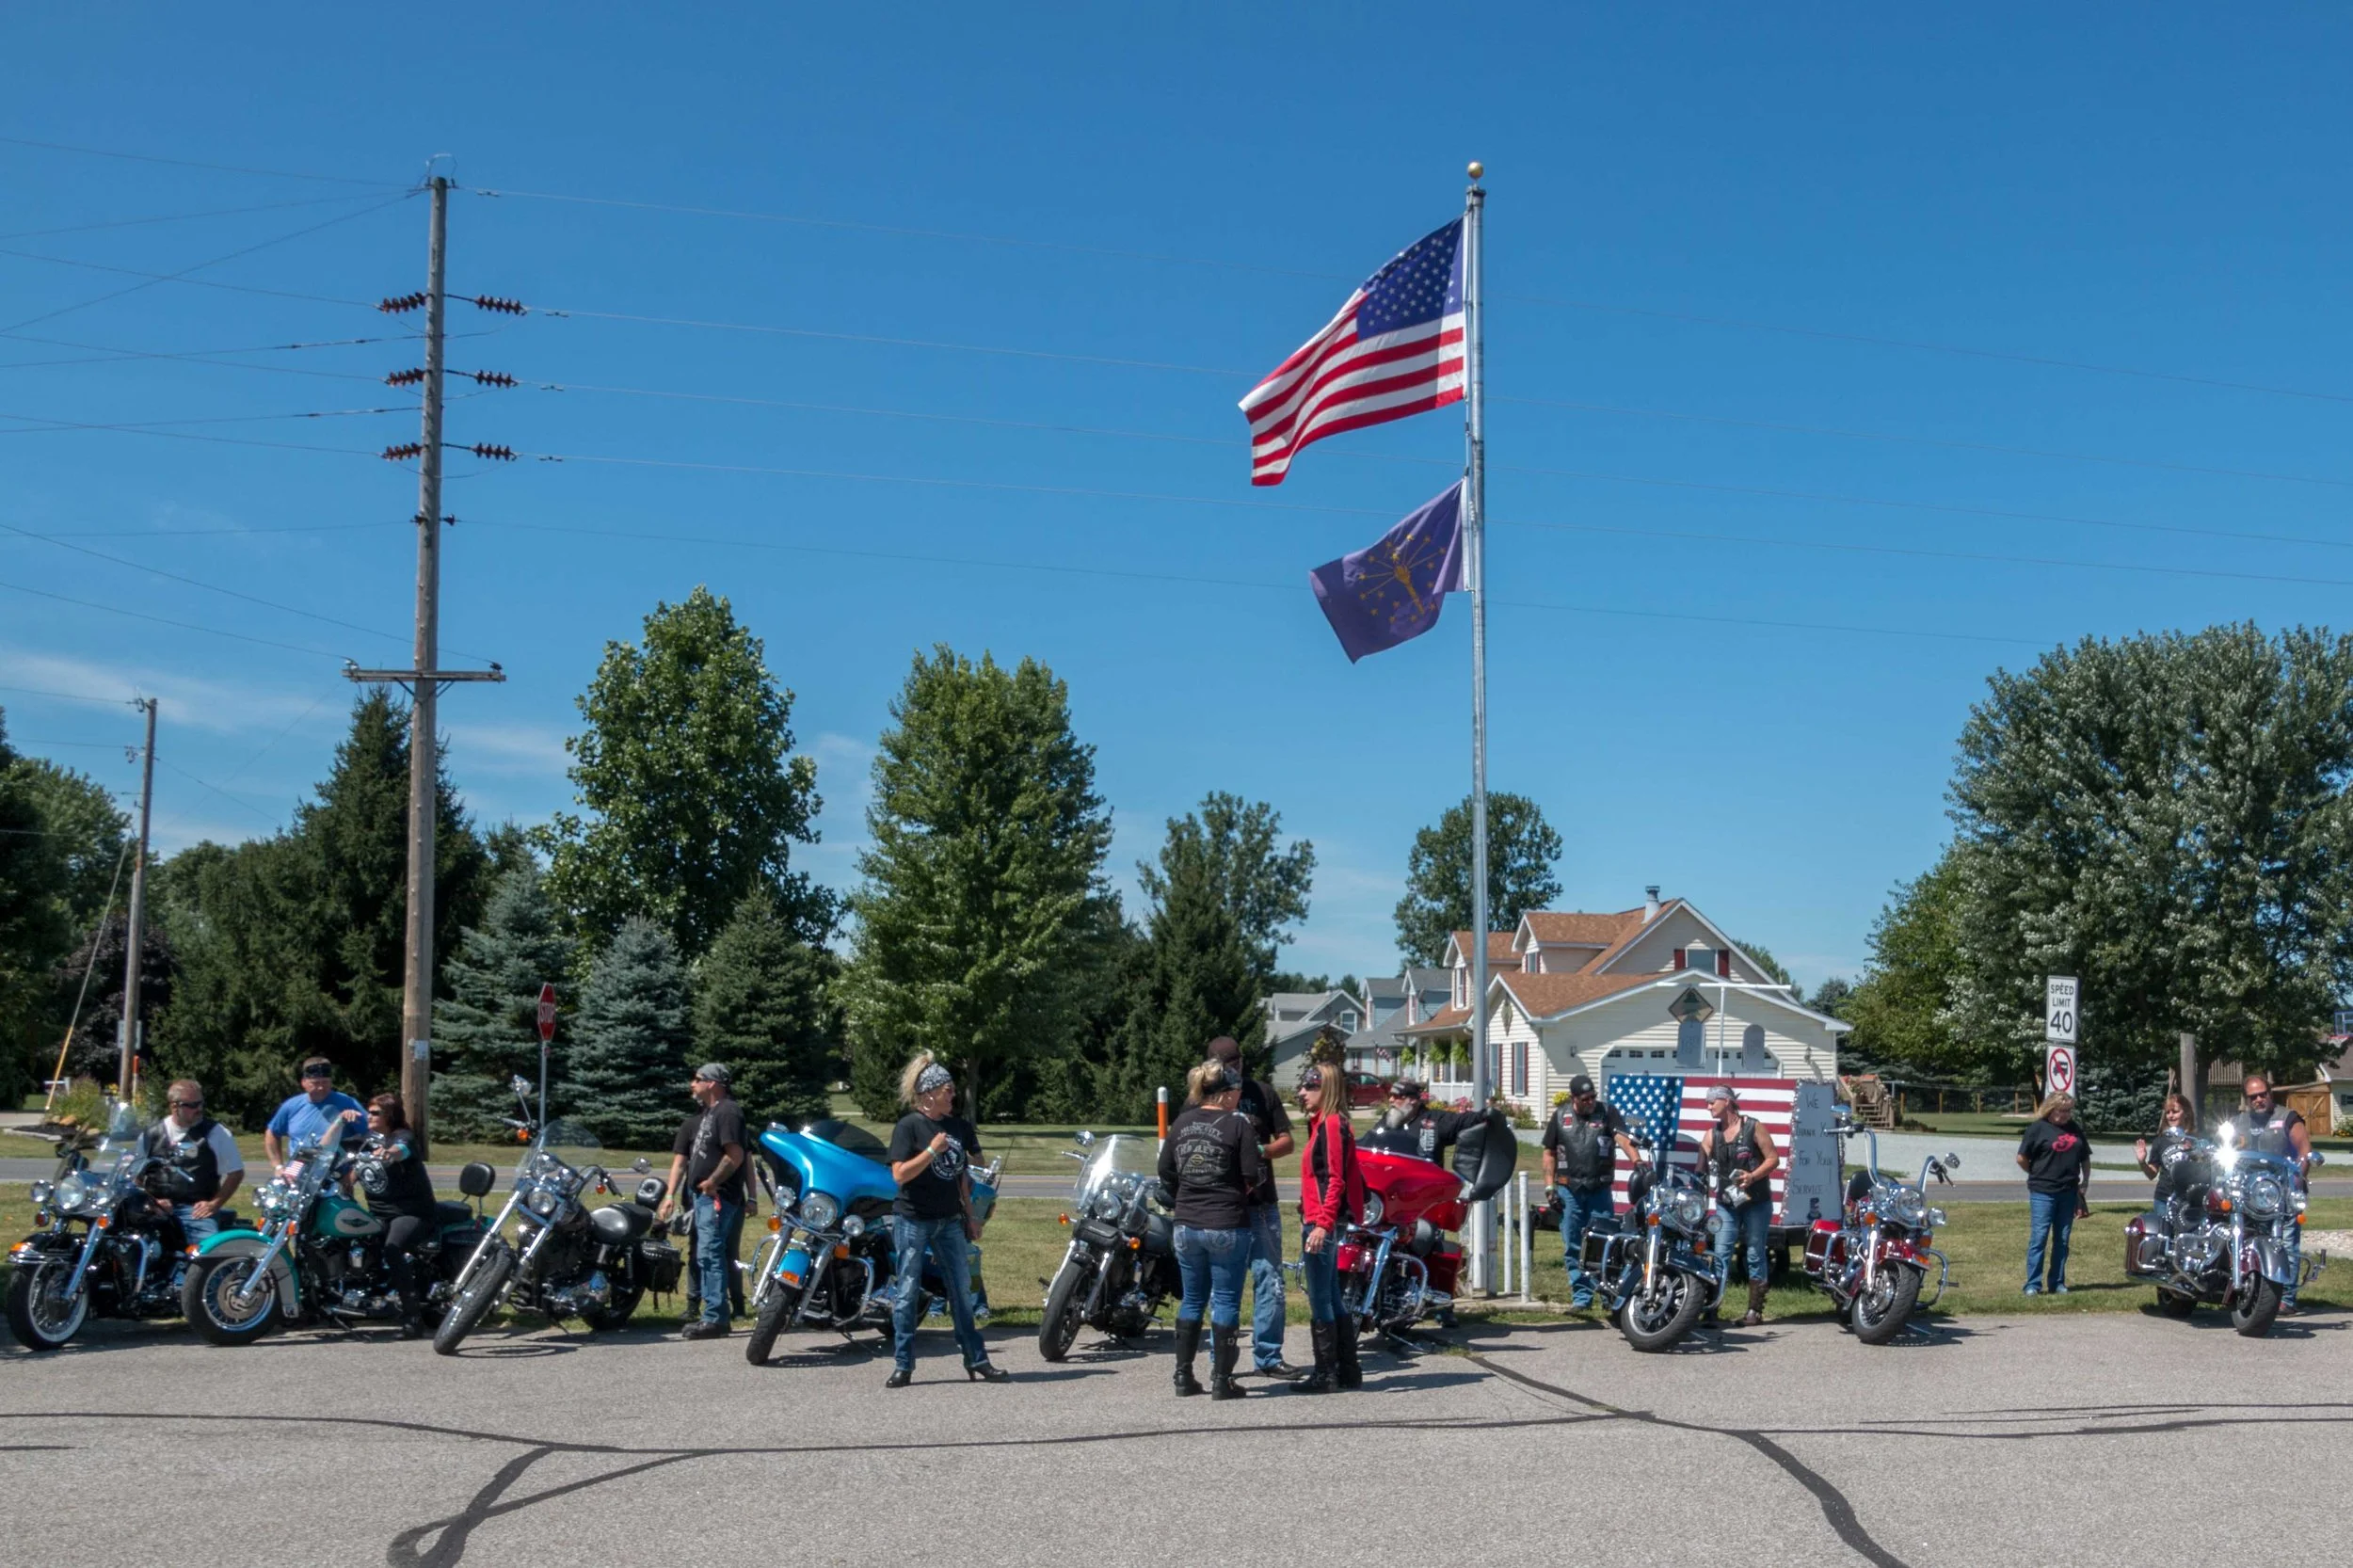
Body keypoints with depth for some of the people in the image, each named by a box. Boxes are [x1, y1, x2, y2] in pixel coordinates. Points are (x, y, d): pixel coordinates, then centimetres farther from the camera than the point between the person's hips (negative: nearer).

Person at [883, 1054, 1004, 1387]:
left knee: (962, 1290, 6)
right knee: (908, 1293, 1)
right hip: (913, 1219, -5)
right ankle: (903, 1366, 8)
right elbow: (900, 1174, -15)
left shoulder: (958, 1126, 8)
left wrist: (970, 1215, 16)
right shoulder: (909, 1126, -8)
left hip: (949, 1221, 5)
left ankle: (977, 1361, 12)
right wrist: (932, 1150, -21)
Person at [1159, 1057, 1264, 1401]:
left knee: (1192, 1299, 15)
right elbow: (1254, 1175, -12)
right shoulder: (1238, 1124, -10)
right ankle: (1221, 1380, 4)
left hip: (1187, 1227, 5)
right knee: (1226, 1302, 3)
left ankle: (1183, 1375, 17)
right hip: (1228, 1227, -5)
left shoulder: (1182, 1123, 6)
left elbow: (1165, 1171, 10)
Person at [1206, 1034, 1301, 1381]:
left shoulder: (1262, 1094, 6)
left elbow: (1286, 1141, 8)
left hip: (1261, 1204, 1)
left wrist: (1262, 1151, -13)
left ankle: (1268, 1356, 9)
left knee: (1270, 1281, 1)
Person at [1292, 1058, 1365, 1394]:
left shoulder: (1331, 1124, -13)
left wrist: (1323, 1224, -25)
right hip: (1318, 1224, 11)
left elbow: (1335, 1180, -19)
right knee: (1331, 1300, 14)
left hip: (1324, 1225, -11)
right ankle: (1347, 1371, 20)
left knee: (1320, 1301, -6)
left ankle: (1325, 1375, -1)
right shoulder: (1321, 1124, 17)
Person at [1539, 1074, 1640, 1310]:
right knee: (1573, 1247, 4)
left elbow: (1622, 1138, -15)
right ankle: (1581, 1295, 11)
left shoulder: (1607, 1112, 1)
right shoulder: (1561, 1116, 6)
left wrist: (1637, 1161, -33)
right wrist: (1549, 1186, 3)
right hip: (1569, 1190, 2)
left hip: (1600, 1190, -2)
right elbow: (1549, 1153, 12)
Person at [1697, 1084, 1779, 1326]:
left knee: (1755, 1256, 3)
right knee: (1721, 1254, -4)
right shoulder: (1711, 1135, 7)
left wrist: (1752, 1176, -19)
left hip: (1756, 1202, -3)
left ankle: (1755, 1310, 10)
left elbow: (1773, 1159, -6)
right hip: (1726, 1204, 4)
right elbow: (1701, 1167, -1)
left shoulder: (1753, 1128, -5)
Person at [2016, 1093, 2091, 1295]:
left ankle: (2058, 1283, 17)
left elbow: (2085, 1159, 18)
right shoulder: (2038, 1128, -5)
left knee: (2062, 1240, 9)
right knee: (2039, 1238, -5)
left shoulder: (2075, 1129, 10)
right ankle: (2033, 1284, -1)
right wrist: (2037, 1175, 4)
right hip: (2043, 1193, -5)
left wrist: (2084, 1183, 9)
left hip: (2069, 1193, 5)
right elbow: (2021, 1159, -5)